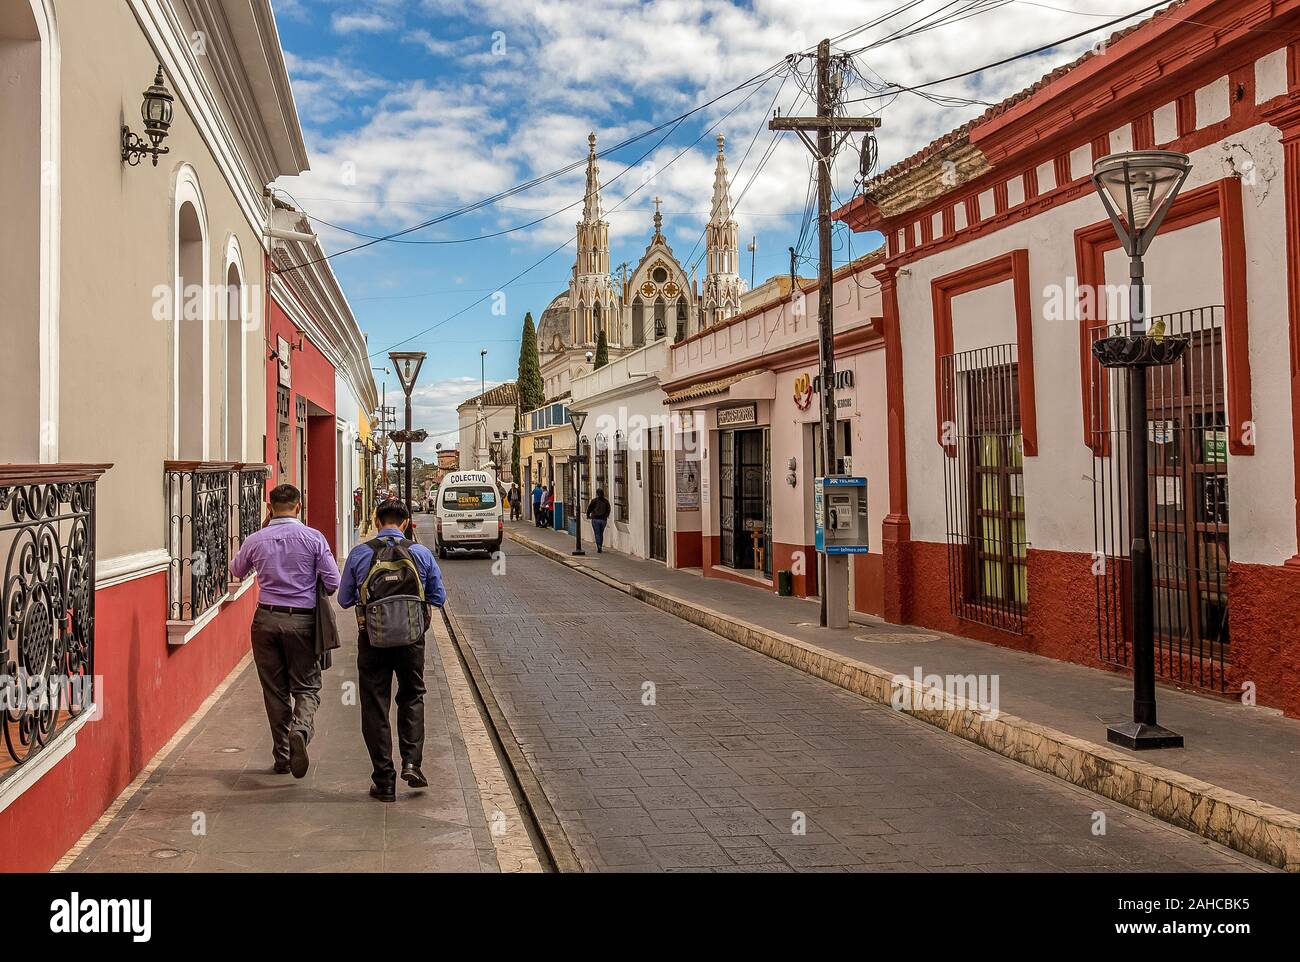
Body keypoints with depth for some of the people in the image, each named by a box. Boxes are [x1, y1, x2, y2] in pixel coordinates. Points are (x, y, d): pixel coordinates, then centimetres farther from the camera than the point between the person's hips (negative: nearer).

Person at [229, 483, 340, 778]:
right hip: (302, 621, -2)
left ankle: (282, 757, 15)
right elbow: (333, 583, -8)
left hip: (266, 620, 2)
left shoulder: (256, 540, -1)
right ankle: (300, 729, -22)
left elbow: (236, 570, 20)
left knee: (275, 690, 11)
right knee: (306, 686, 7)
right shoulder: (313, 538, -7)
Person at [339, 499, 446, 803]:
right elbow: (439, 597, 4)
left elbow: (345, 599, 4)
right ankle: (411, 761, 4)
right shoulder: (422, 553, -3)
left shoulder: (359, 554, -3)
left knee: (375, 705, 8)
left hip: (372, 637, 0)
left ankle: (384, 780, 9)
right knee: (412, 697, 20)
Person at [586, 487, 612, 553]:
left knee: (597, 534, -2)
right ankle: (600, 547, 21)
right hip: (603, 520, 3)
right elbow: (608, 510, 9)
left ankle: (599, 546, -18)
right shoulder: (606, 501, 3)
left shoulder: (594, 500, -8)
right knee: (601, 534, 16)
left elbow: (589, 508, -6)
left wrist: (588, 515, 12)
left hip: (595, 519, -3)